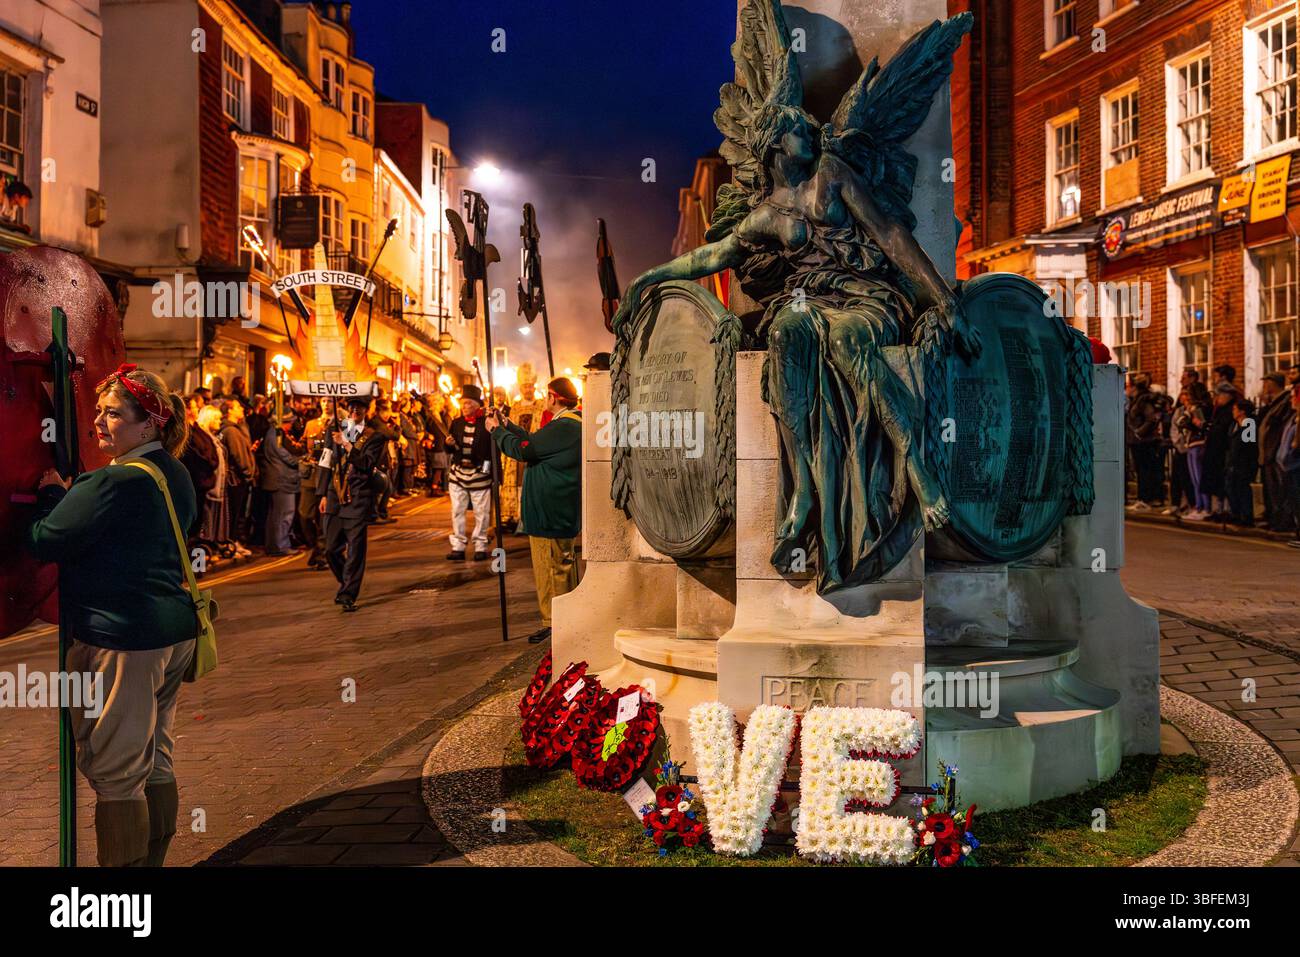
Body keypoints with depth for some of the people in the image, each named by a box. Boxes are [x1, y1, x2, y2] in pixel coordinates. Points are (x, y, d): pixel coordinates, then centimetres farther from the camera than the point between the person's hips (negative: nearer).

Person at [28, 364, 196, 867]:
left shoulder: (112, 483, -18)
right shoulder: (175, 474, 11)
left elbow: (45, 542, -14)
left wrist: (52, 491, 1)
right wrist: (67, 494, 14)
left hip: (124, 640, -9)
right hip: (174, 631, 10)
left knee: (114, 773, 1)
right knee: (155, 762, 18)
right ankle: (153, 858, 28)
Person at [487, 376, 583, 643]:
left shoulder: (562, 427, -21)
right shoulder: (574, 424, 13)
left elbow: (524, 449, -19)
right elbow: (534, 441, 18)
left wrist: (496, 430, -4)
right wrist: (507, 424, 16)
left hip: (549, 512, -11)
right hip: (561, 511, 11)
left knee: (550, 567, -3)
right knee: (562, 564, 18)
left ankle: (553, 624, 4)